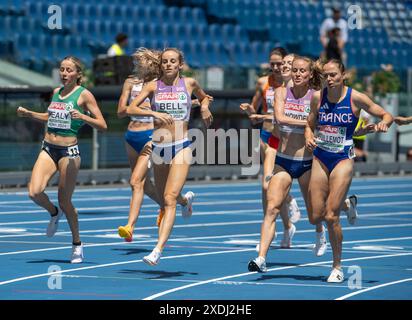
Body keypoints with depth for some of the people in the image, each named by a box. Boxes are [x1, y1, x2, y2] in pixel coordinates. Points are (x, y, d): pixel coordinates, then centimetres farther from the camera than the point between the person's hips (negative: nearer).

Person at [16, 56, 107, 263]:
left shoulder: (84, 95, -6)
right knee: (35, 192, -14)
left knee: (64, 200, 0)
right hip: (48, 149, 5)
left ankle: (77, 244, 19)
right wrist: (29, 114, 16)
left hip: (69, 151, -5)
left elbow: (102, 125, -9)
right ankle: (54, 213, 20)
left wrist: (82, 116, -25)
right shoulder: (56, 92, 12)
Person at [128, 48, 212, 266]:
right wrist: (154, 113, -21)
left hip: (181, 147, -3)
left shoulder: (189, 84, 5)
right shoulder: (153, 86, 3)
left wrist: (205, 107, 3)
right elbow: (131, 108, -6)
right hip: (159, 147, 3)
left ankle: (158, 250, -26)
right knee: (163, 197, 16)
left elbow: (203, 97, 25)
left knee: (169, 198, -16)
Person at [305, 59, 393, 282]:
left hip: (343, 159, -4)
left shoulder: (356, 98, -7)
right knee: (315, 218, 0)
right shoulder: (317, 97, 1)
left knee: (331, 216, -13)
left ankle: (337, 267, 4)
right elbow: (310, 125, 13)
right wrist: (308, 136, -9)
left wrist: (382, 124, -22)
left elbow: (387, 115, 1)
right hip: (320, 158, 4)